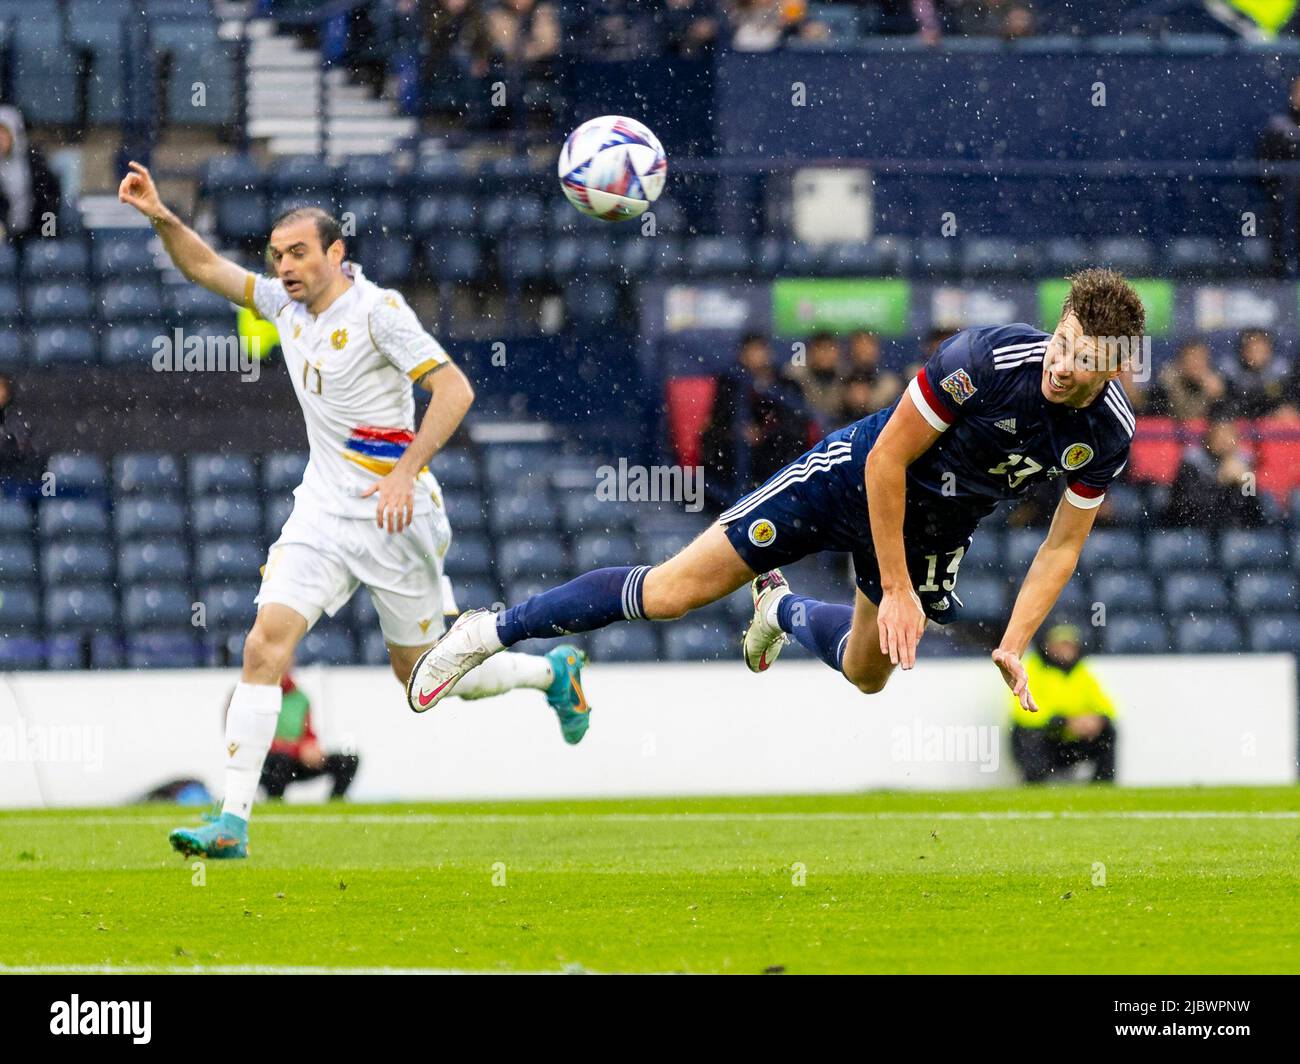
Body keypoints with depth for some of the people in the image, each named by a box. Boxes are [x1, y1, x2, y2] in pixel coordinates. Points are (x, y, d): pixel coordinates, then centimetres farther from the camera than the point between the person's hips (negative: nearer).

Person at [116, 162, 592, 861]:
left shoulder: (376, 310, -14)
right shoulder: (286, 304, 6)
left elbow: (454, 389, -18)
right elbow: (205, 268, 13)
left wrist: (405, 472, -24)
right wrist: (160, 217, -5)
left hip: (394, 514, -6)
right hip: (322, 510, 6)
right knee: (265, 646, -13)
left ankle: (553, 673, 34)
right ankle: (233, 823, -17)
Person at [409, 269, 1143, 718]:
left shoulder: (1108, 434, -18)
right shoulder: (986, 359, -33)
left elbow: (1063, 546, -3)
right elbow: (886, 458, -25)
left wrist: (1013, 649, -10)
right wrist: (895, 590, -22)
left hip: (935, 526, 5)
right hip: (855, 479, -5)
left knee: (867, 672, 24)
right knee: (670, 593, -6)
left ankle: (784, 610, 56)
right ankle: (494, 632, 8)